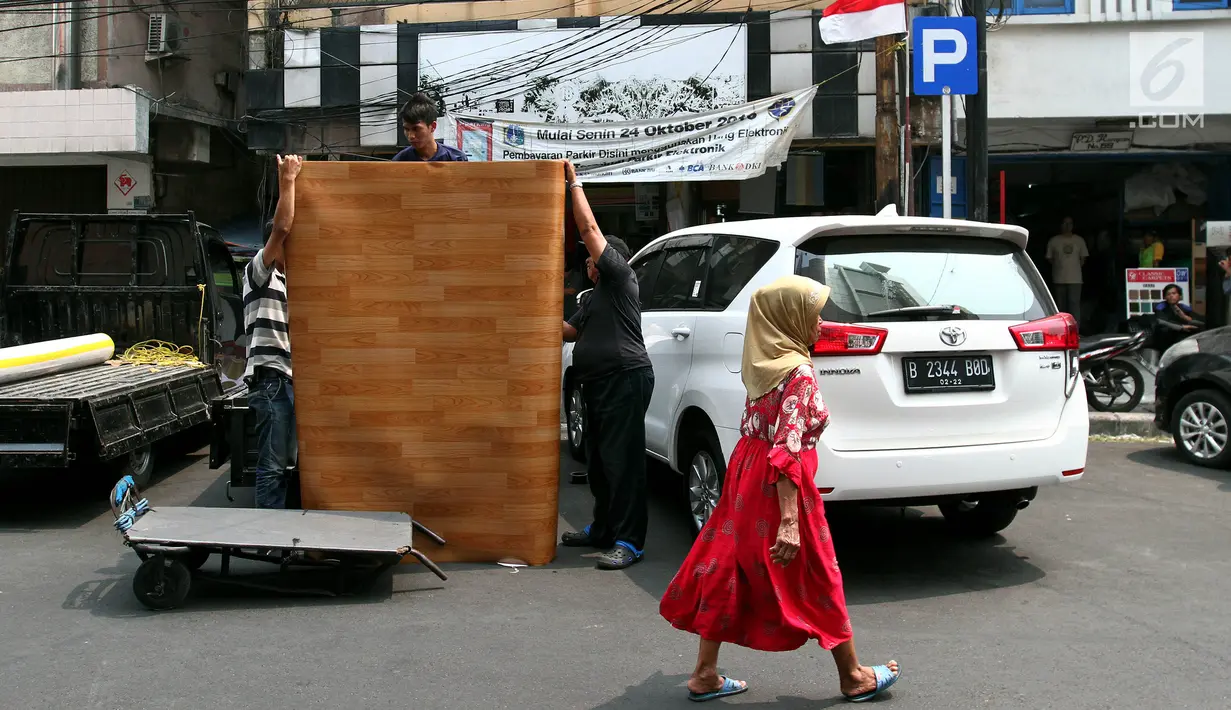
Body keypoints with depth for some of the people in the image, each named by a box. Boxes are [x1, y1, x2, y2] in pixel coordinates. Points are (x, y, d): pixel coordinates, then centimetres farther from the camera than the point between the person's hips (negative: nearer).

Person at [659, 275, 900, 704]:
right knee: (819, 581, 7)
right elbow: (787, 453, -24)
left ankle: (705, 675, 17)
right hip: (779, 490, -8)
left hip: (746, 475, 8)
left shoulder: (762, 365, 6)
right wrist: (789, 521, -26)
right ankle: (854, 678, 22)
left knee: (725, 573, 10)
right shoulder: (799, 373, -18)